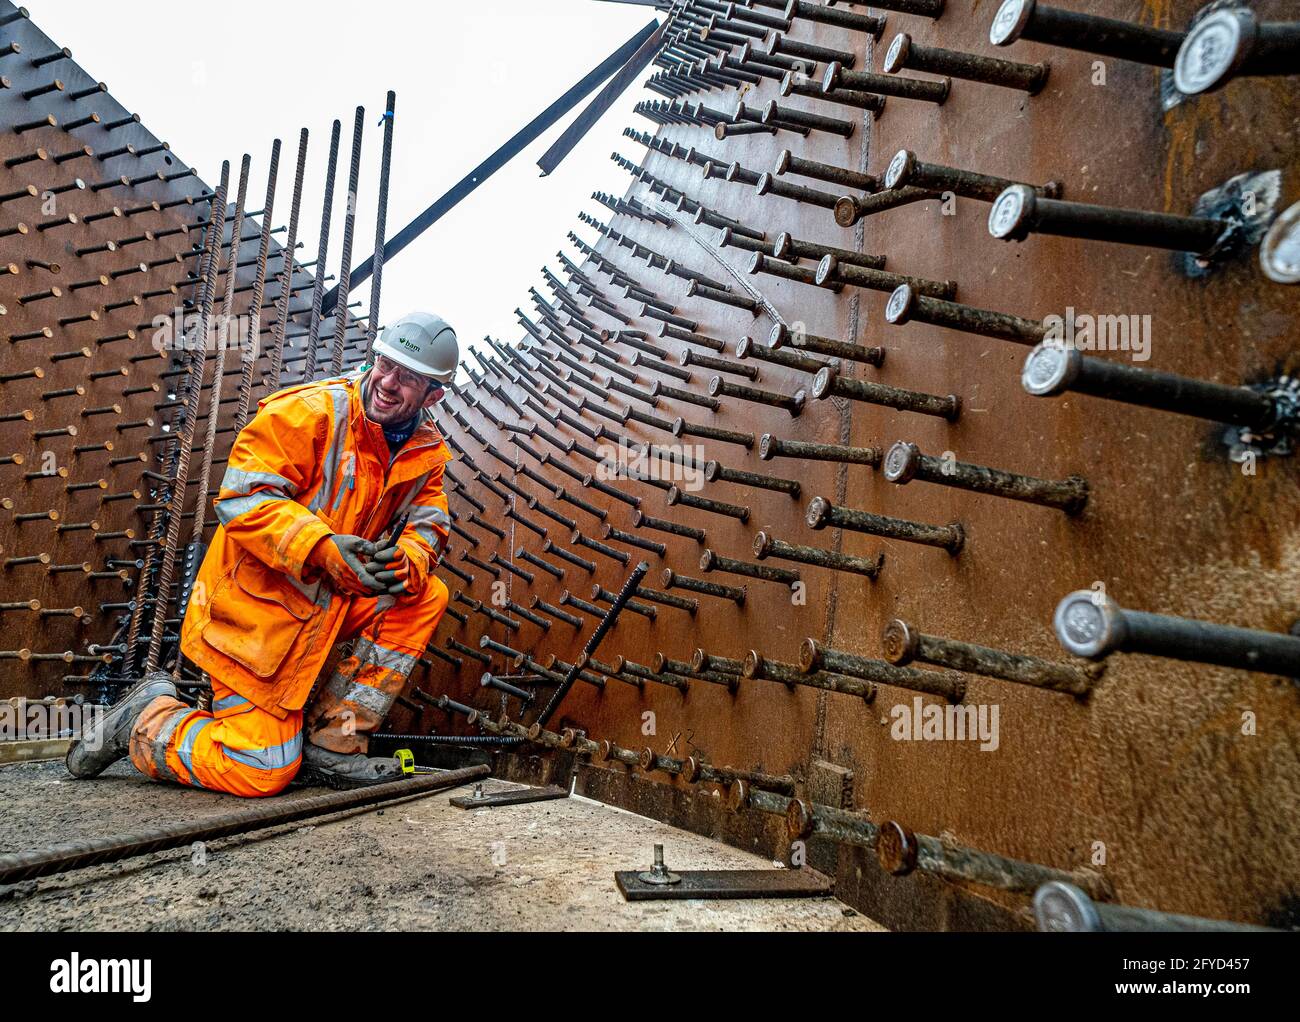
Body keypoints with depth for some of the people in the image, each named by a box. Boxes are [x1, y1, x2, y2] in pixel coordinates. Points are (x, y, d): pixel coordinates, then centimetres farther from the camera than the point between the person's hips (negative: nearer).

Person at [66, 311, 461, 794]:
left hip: (328, 602, 7)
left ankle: (332, 746, -6)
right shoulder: (310, 412, -18)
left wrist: (408, 563, -24)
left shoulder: (427, 451, 2)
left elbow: (429, 524, 0)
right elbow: (243, 496, -23)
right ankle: (145, 718, 21)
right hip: (256, 601, -7)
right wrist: (321, 547, -36)